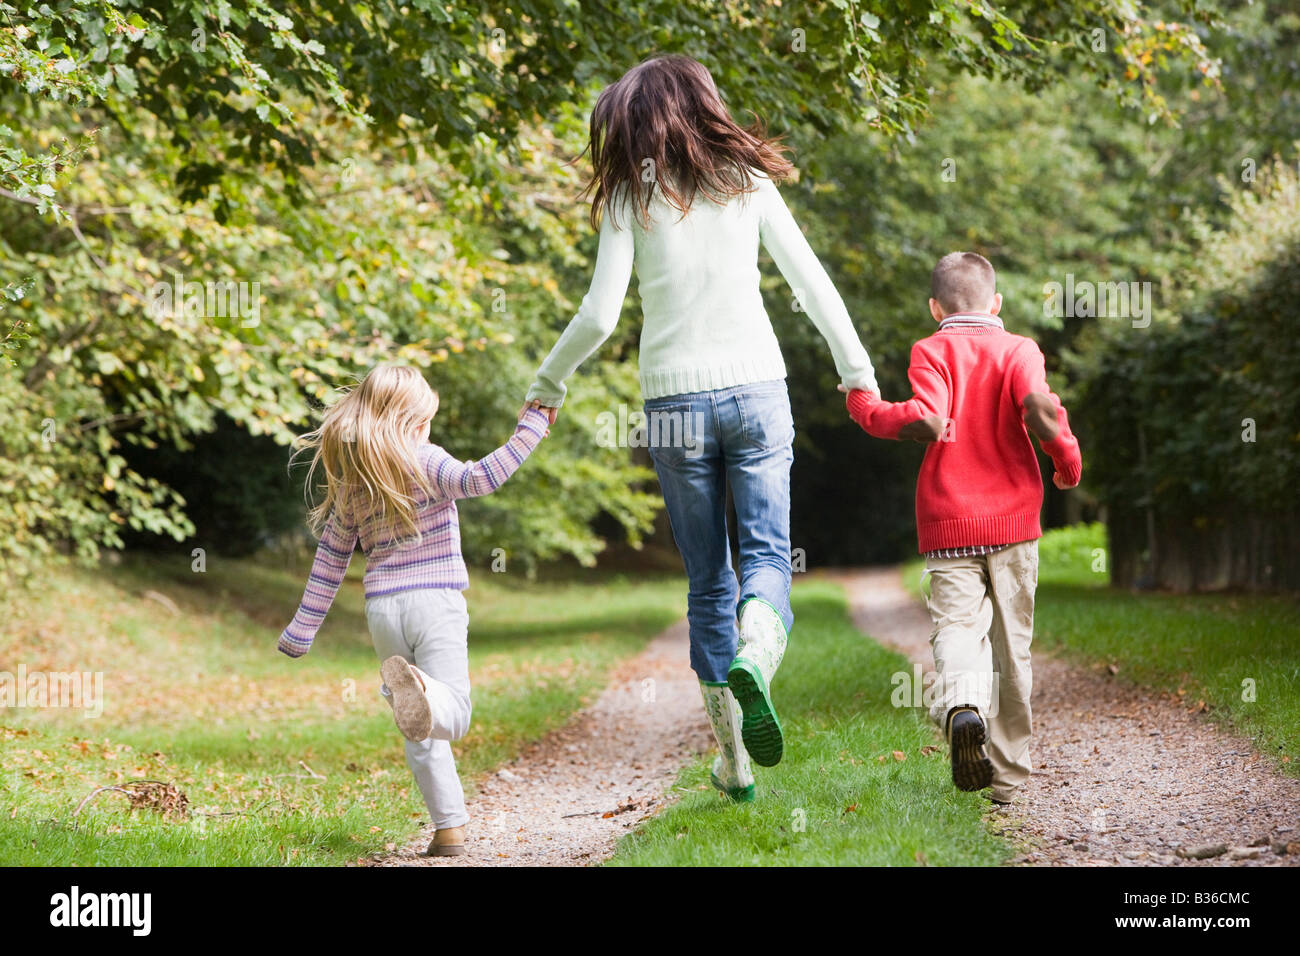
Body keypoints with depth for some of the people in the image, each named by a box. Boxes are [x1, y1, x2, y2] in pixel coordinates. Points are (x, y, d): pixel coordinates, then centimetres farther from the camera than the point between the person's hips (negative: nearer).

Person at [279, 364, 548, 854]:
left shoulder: (350, 481, 11)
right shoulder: (425, 462, -4)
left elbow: (330, 559, 14)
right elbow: (479, 479, -23)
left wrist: (301, 629, 19)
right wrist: (530, 428, -19)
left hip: (382, 610, 5)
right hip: (435, 601, -5)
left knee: (421, 733, 11)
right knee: (451, 715, -10)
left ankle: (449, 827, 6)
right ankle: (414, 683, -44)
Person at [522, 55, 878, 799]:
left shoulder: (631, 198, 1)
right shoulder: (747, 181, 6)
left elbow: (600, 316, -5)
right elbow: (813, 283, 9)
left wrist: (548, 384, 11)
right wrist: (857, 369, 20)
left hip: (675, 401, 0)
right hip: (755, 389, 0)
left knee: (708, 579, 7)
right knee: (767, 551, 2)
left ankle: (734, 759, 9)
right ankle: (754, 655, -32)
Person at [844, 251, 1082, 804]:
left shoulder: (931, 352, 1)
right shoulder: (1018, 351, 3)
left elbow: (927, 421, -16)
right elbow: (1038, 409, -16)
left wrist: (865, 407, 0)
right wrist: (1068, 462, 2)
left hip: (948, 523, -1)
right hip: (1013, 519, 1)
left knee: (956, 627, -7)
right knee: (1011, 641, 9)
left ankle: (961, 706, -40)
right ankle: (1008, 773, 14)